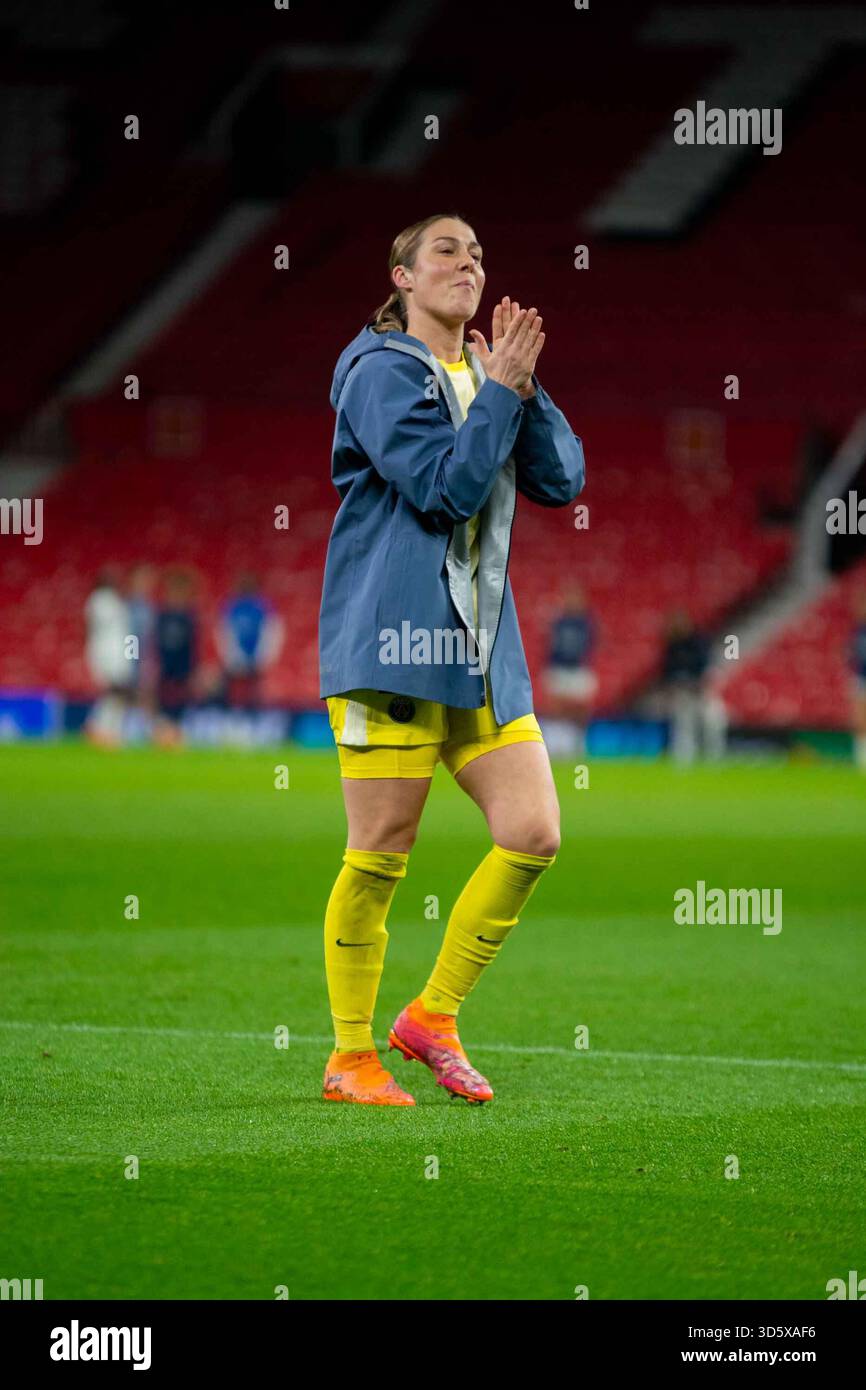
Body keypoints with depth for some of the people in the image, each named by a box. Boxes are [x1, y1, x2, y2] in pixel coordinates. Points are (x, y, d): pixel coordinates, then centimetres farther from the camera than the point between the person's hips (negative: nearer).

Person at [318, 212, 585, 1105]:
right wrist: (500, 389, -13)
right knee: (380, 855, -4)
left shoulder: (485, 379, 16)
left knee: (533, 834, -1)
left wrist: (522, 387, -2)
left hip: (480, 647, 7)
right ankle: (350, 1059, 7)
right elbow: (445, 487, -16)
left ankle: (432, 1017, 14)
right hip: (390, 641, -7)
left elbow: (562, 481, 7)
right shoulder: (382, 373, -6)